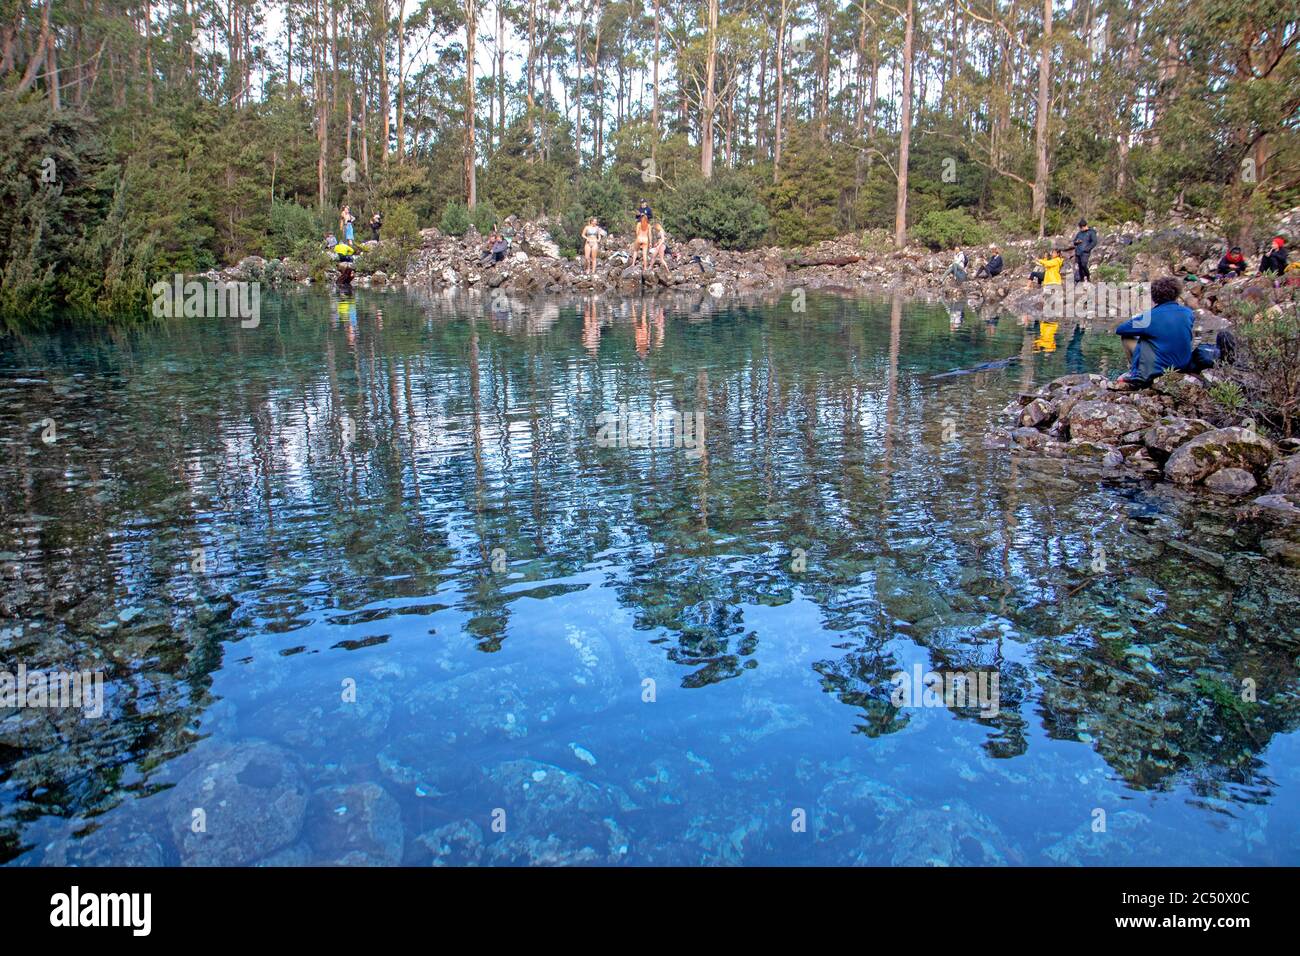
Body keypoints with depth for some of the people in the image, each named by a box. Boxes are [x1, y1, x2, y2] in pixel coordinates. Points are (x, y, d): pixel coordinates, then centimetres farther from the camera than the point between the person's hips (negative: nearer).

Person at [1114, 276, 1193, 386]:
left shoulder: (1150, 318, -18)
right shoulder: (1187, 312, -2)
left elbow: (1119, 330, -6)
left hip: (1159, 371, -6)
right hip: (1184, 366, 6)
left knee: (1126, 336, 5)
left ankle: (1134, 372, 14)